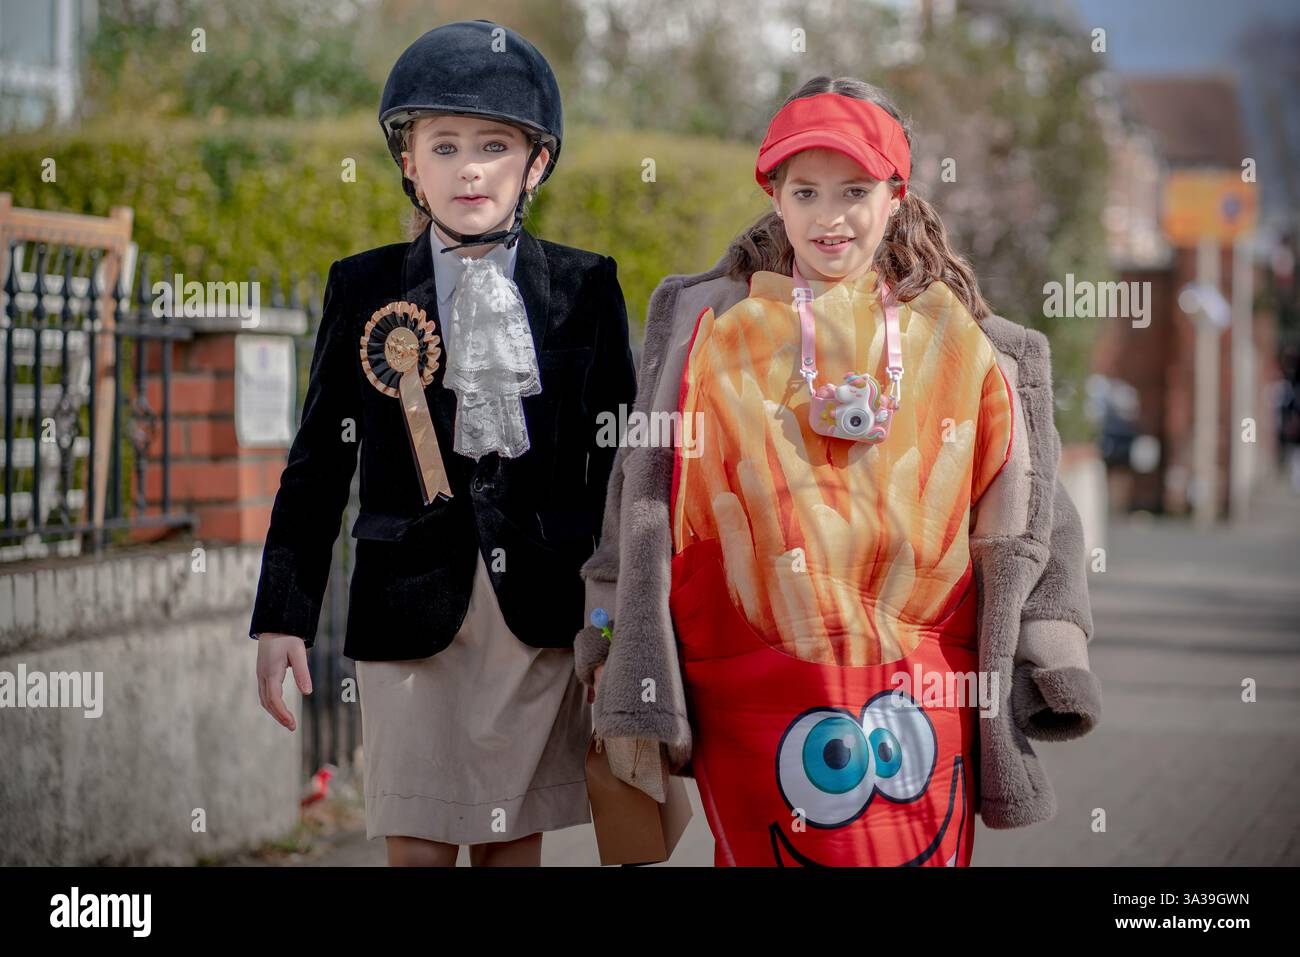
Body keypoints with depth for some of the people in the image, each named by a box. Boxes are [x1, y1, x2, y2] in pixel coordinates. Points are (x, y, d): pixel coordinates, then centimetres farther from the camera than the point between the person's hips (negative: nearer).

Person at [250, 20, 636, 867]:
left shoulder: (585, 287, 4)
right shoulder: (365, 287, 4)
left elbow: (619, 455, 7)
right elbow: (320, 458, 6)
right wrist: (282, 614, 2)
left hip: (544, 606, 1)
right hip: (413, 603, 0)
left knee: (517, 839, 7)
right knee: (418, 846, 0)